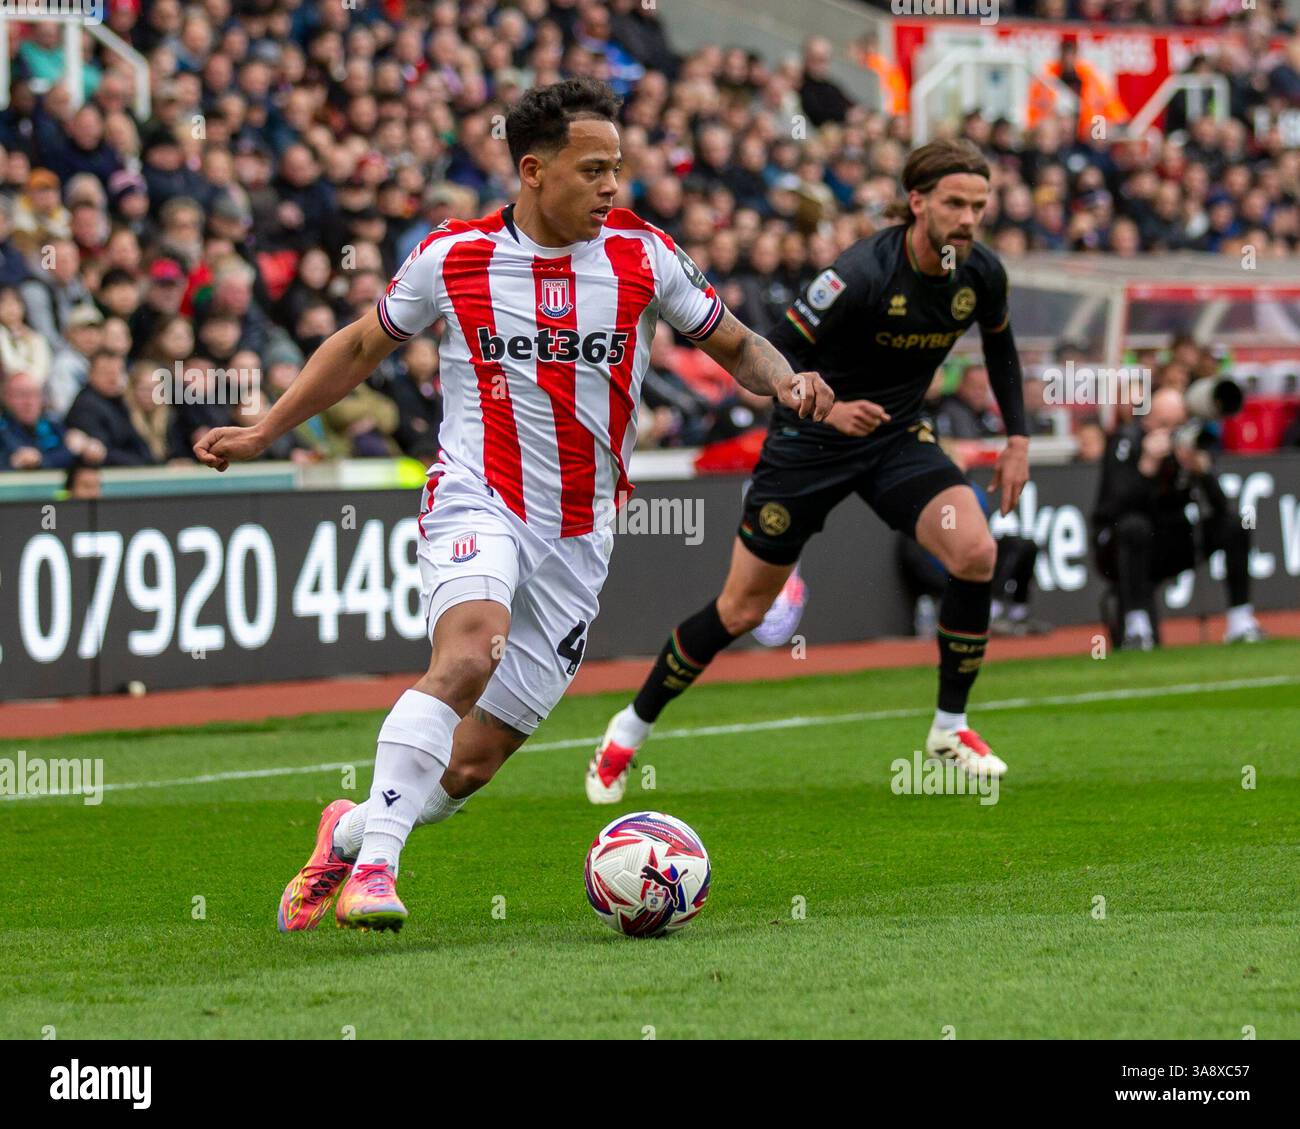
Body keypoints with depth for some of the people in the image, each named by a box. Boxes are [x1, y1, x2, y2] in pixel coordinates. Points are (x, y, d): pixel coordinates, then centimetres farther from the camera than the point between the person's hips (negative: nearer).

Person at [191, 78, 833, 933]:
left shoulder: (643, 255, 1)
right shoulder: (452, 256, -2)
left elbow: (735, 345, 12)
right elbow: (363, 346, 15)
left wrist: (786, 382, -11)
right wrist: (263, 432, 11)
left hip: (579, 539, 3)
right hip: (477, 502, -3)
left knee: (469, 767, 1)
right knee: (471, 653, -34)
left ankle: (350, 833, 29)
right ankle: (374, 865, -33)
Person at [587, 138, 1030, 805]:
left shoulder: (981, 274, -9)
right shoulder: (864, 273, -27)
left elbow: (999, 345, 14)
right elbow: (775, 354, -21)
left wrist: (1016, 437, 7)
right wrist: (827, 407, -37)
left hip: (899, 437, 4)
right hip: (811, 443, -4)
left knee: (975, 551, -21)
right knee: (743, 608, 0)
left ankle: (950, 728, -4)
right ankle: (631, 729, 20)